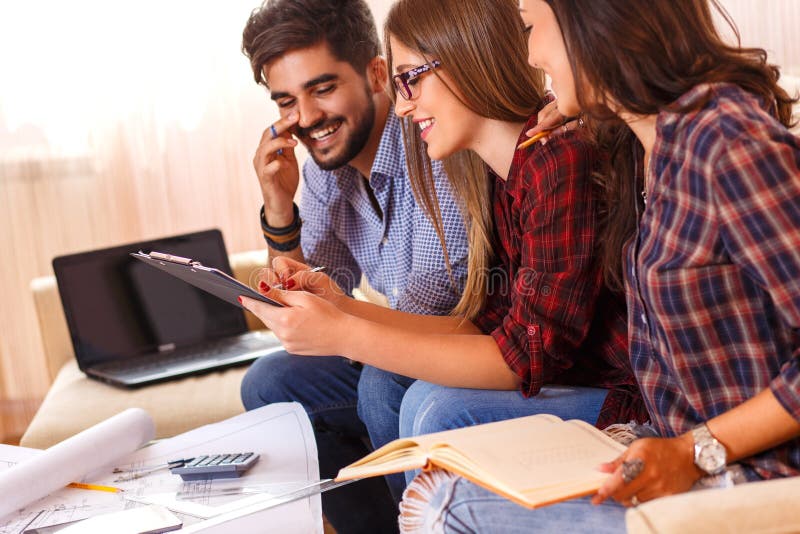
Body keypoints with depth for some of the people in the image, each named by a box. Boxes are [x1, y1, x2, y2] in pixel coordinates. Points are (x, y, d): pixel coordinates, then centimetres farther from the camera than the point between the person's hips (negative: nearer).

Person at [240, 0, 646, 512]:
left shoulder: (560, 162, -22)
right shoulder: (496, 174, 5)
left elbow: (528, 358, -23)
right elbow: (483, 327, 6)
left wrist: (345, 336, -23)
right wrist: (345, 308, -3)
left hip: (630, 397, -8)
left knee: (435, 409, -20)